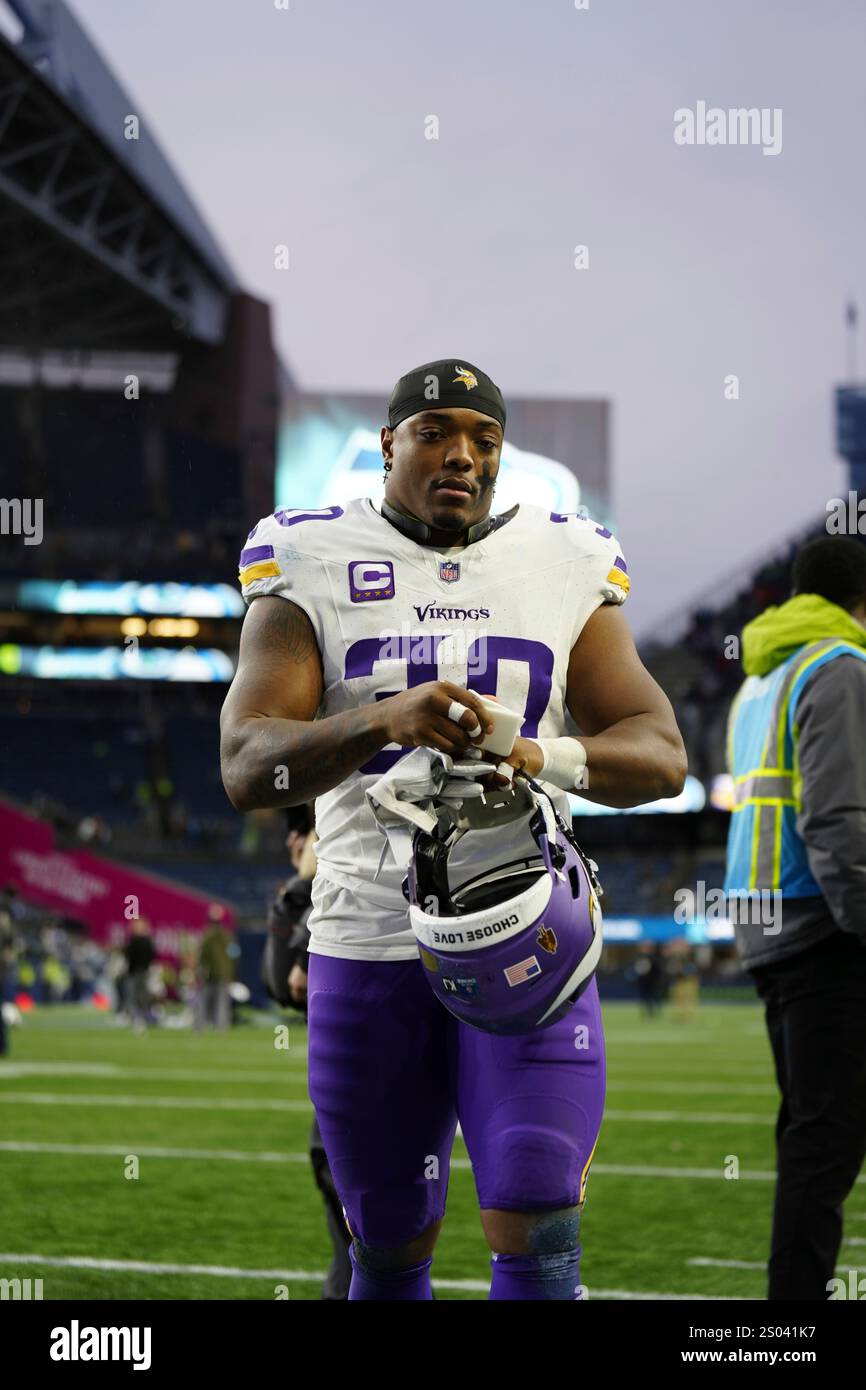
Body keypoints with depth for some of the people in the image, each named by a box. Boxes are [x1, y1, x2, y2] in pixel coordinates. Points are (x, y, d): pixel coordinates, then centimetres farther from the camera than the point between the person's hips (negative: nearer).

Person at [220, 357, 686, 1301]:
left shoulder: (565, 569, 7)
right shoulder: (313, 569, 1)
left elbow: (660, 753, 1)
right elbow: (247, 768, -11)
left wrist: (540, 755, -21)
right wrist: (385, 721, -30)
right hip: (369, 942, 0)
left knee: (536, 1235, -12)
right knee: (389, 1248, 10)